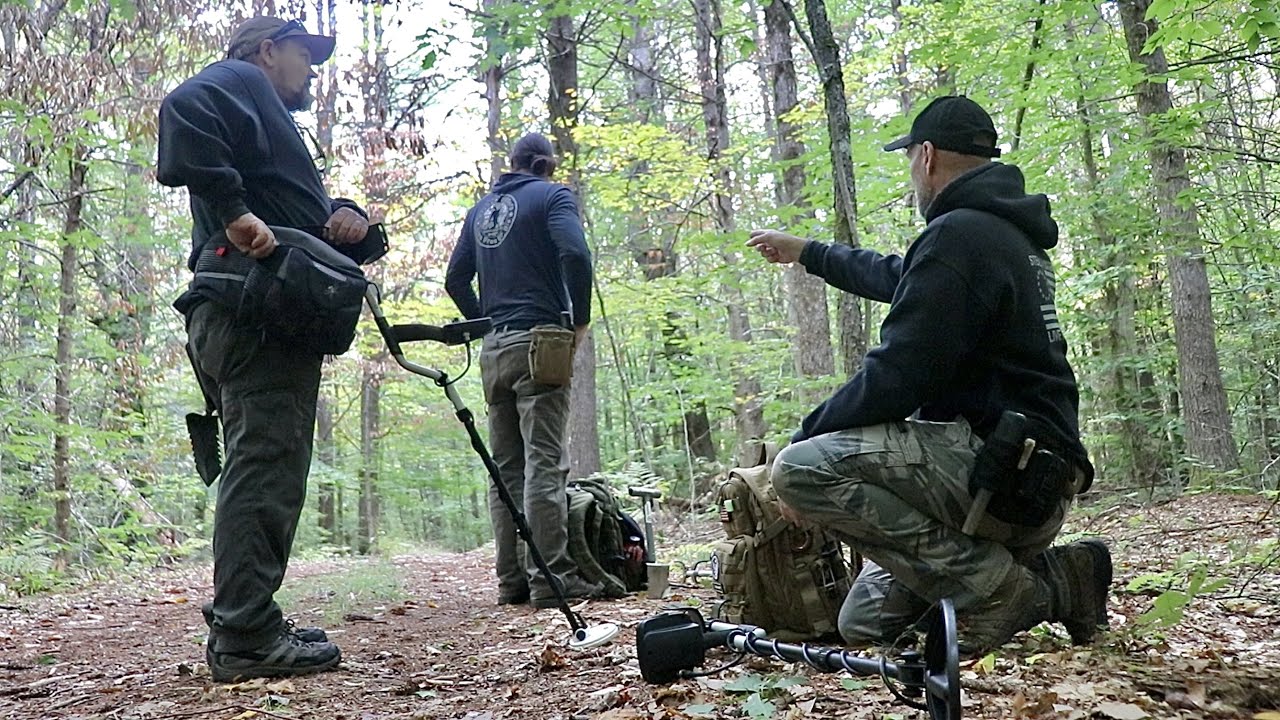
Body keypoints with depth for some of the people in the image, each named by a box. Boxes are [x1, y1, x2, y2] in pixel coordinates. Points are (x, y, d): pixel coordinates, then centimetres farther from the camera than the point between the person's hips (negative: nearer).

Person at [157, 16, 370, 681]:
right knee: (264, 466, -12)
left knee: (260, 471, 12)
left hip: (238, 320, 10)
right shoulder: (240, 79, 4)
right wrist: (235, 210, -25)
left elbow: (307, 214, 25)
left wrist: (346, 218, 2)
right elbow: (183, 110, -21)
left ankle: (242, 625, 17)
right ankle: (246, 637, -10)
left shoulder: (269, 114, 32)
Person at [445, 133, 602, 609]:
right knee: (544, 463, -9)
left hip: (493, 348, 6)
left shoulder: (481, 208, 19)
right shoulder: (552, 196, 1)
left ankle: (512, 580, 9)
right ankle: (551, 579, -11)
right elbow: (575, 255, -16)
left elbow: (455, 279, 16)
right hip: (539, 342, -6)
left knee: (505, 467, 7)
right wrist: (580, 320, -7)